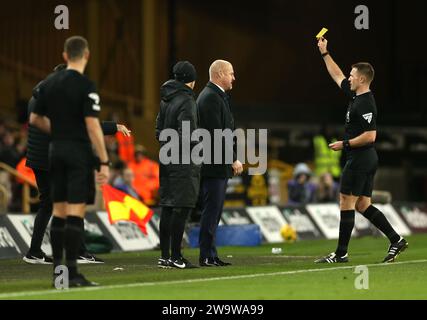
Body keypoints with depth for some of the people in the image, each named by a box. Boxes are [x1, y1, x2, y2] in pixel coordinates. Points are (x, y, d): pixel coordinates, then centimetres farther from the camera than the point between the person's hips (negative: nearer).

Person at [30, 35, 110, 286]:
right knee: (76, 211, -7)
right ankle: (72, 273, -10)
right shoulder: (85, 86, -12)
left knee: (59, 210, 12)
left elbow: (35, 119, 15)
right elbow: (92, 125, -17)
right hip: (79, 151, -6)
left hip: (57, 151, 6)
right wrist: (104, 162, -15)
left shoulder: (49, 83, 8)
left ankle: (57, 269, 15)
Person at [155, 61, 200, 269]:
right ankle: (175, 257, -6)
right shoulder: (186, 101, -13)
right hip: (183, 161, -8)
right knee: (182, 207, -5)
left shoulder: (166, 100, 12)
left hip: (166, 160, 8)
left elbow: (158, 130, 17)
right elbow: (188, 135, -20)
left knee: (167, 207, 10)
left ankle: (165, 256, 13)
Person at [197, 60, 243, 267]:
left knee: (213, 211, 10)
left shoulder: (214, 96, 19)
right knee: (211, 210, -8)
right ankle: (206, 256, -7)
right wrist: (233, 159, -17)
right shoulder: (211, 97, -14)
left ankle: (210, 255, 13)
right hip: (214, 165, -10)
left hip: (219, 166, 10)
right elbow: (217, 133, -20)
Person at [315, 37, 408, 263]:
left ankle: (341, 253, 0)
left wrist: (345, 144, -15)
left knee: (346, 204, -4)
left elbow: (370, 136, -23)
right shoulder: (356, 96, 11)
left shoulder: (365, 104, -18)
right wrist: (325, 53, 28)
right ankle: (396, 240, 8)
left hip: (359, 159, -10)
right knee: (363, 206, 11)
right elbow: (337, 76, 26)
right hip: (367, 160, 10)